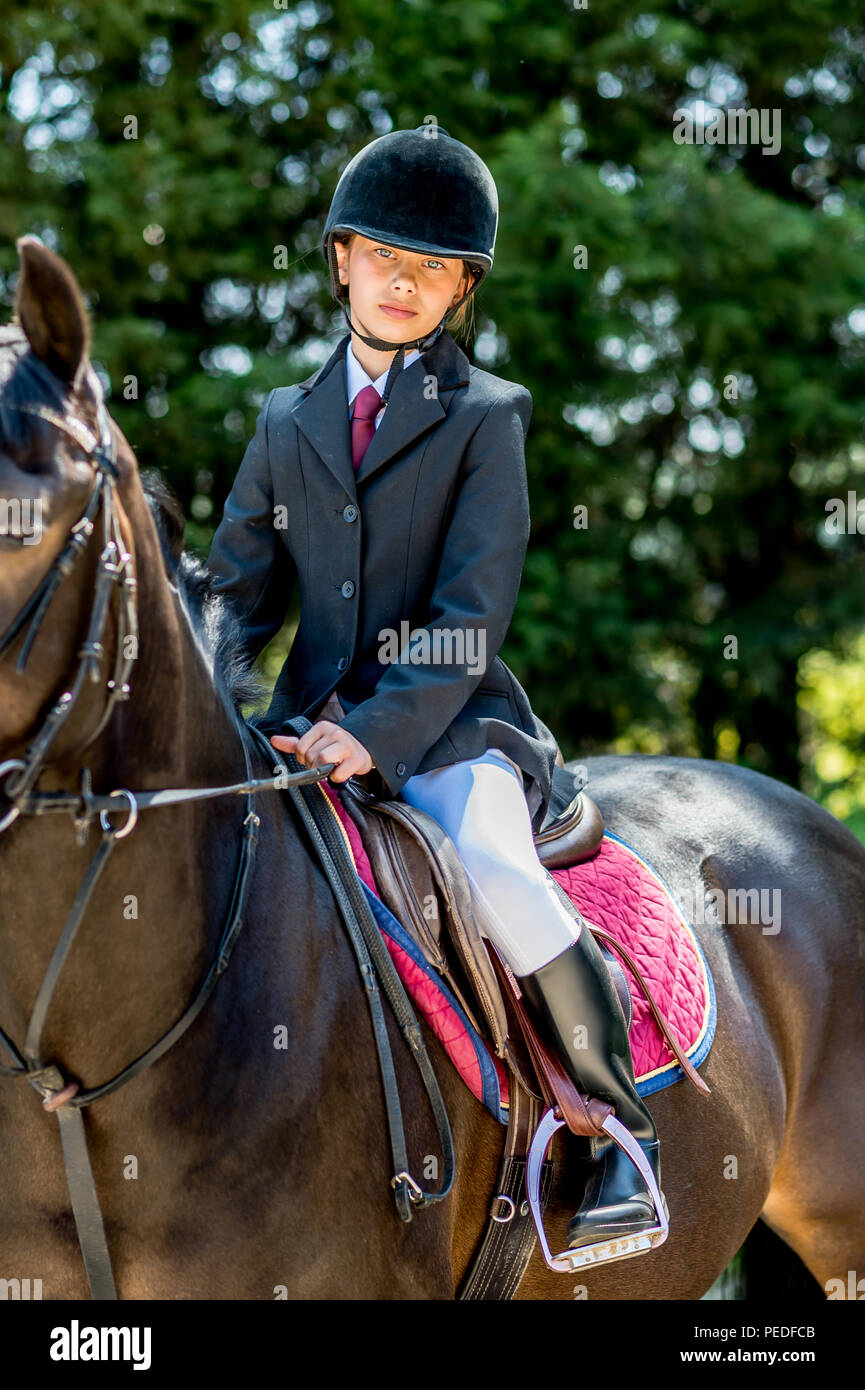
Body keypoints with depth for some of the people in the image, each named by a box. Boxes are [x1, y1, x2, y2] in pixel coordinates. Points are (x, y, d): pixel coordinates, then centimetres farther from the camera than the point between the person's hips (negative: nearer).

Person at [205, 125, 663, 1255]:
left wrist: (378, 731, -22)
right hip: (311, 722, 5)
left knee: (497, 874, -32)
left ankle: (621, 1129, -14)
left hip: (452, 723, -5)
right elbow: (236, 592, 16)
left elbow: (471, 615, -9)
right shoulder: (288, 422, 16)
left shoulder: (485, 418, 1)